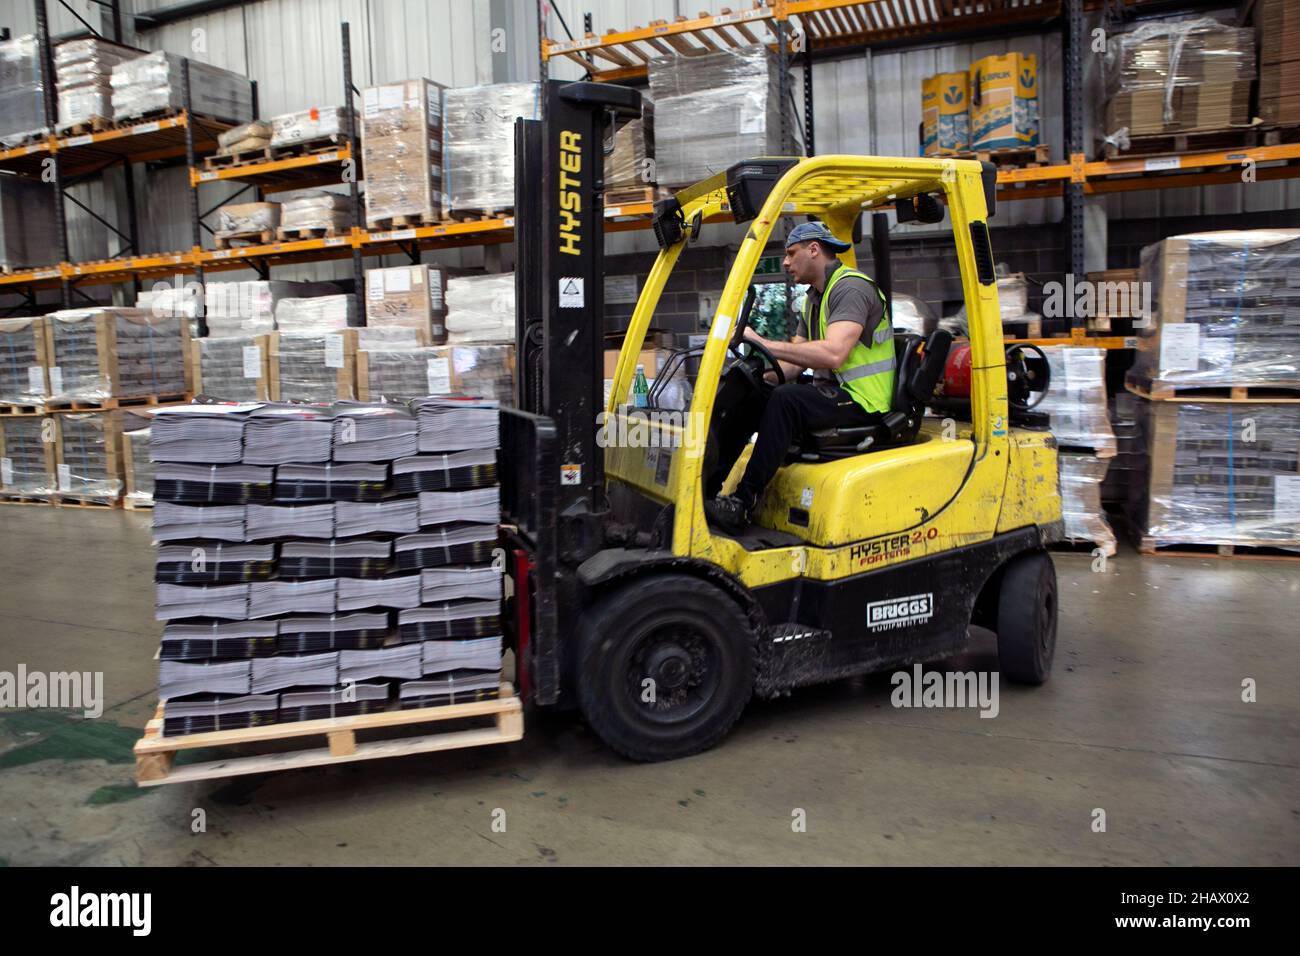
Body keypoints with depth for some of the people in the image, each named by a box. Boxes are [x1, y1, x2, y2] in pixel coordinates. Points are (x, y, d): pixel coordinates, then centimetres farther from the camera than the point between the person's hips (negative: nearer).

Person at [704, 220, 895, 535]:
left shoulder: (851, 288, -14)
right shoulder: (815, 296, 18)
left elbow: (833, 354, -30)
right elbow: (793, 363, 14)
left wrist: (764, 344, -25)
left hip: (861, 400, -9)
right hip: (829, 391, 10)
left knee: (786, 400, -33)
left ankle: (742, 506, -32)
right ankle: (706, 487, -8)